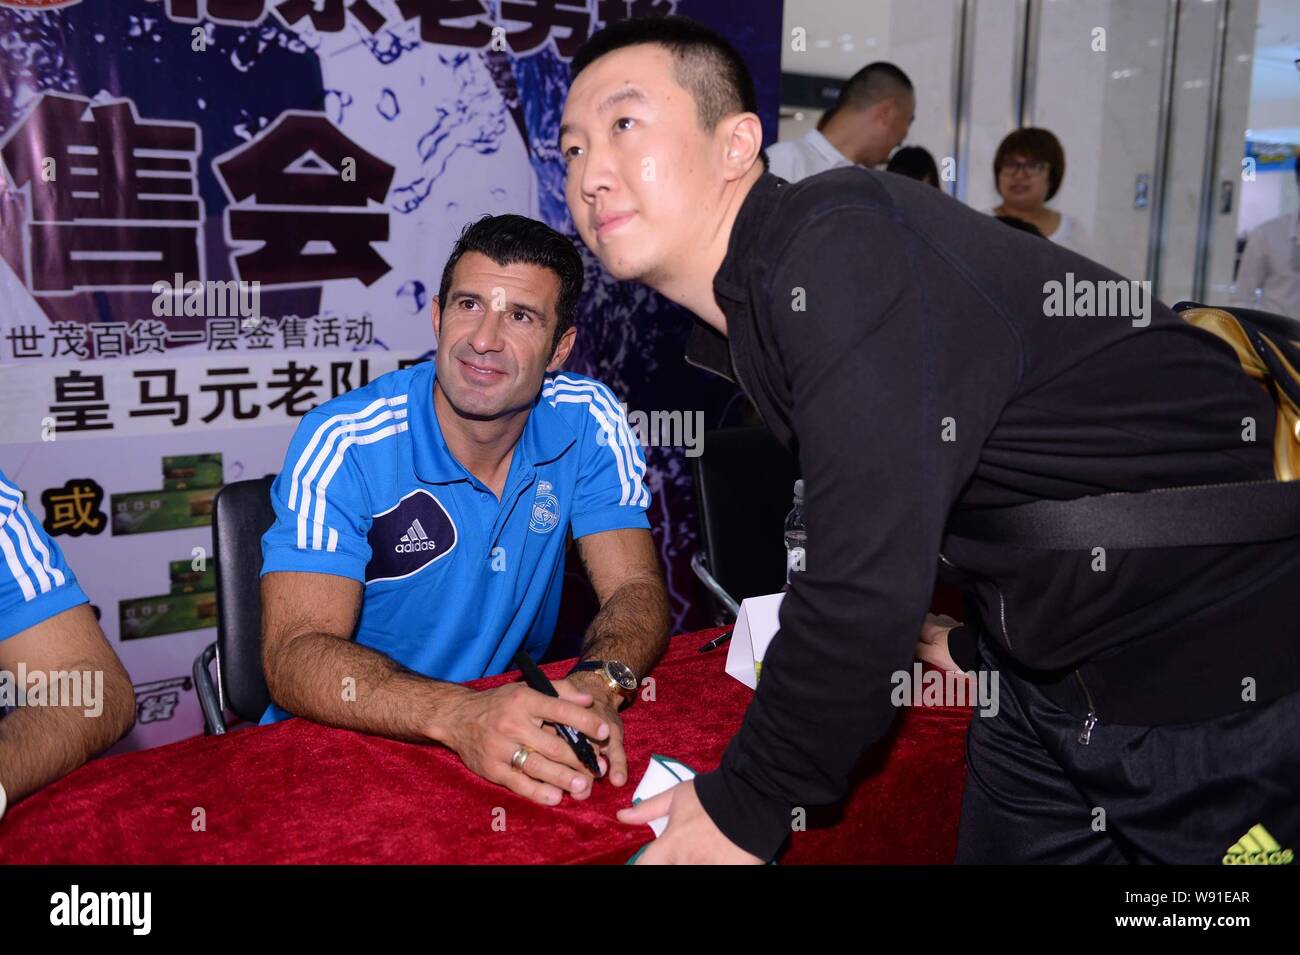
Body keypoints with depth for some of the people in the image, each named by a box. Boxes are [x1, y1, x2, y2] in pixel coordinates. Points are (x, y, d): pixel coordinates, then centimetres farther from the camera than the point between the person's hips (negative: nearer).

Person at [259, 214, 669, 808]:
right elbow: (295, 654, -23)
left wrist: (599, 683, -30)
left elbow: (634, 588, -7)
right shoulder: (344, 444, -16)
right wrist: (460, 714, -41)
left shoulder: (588, 420, -6)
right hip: (345, 746, -2)